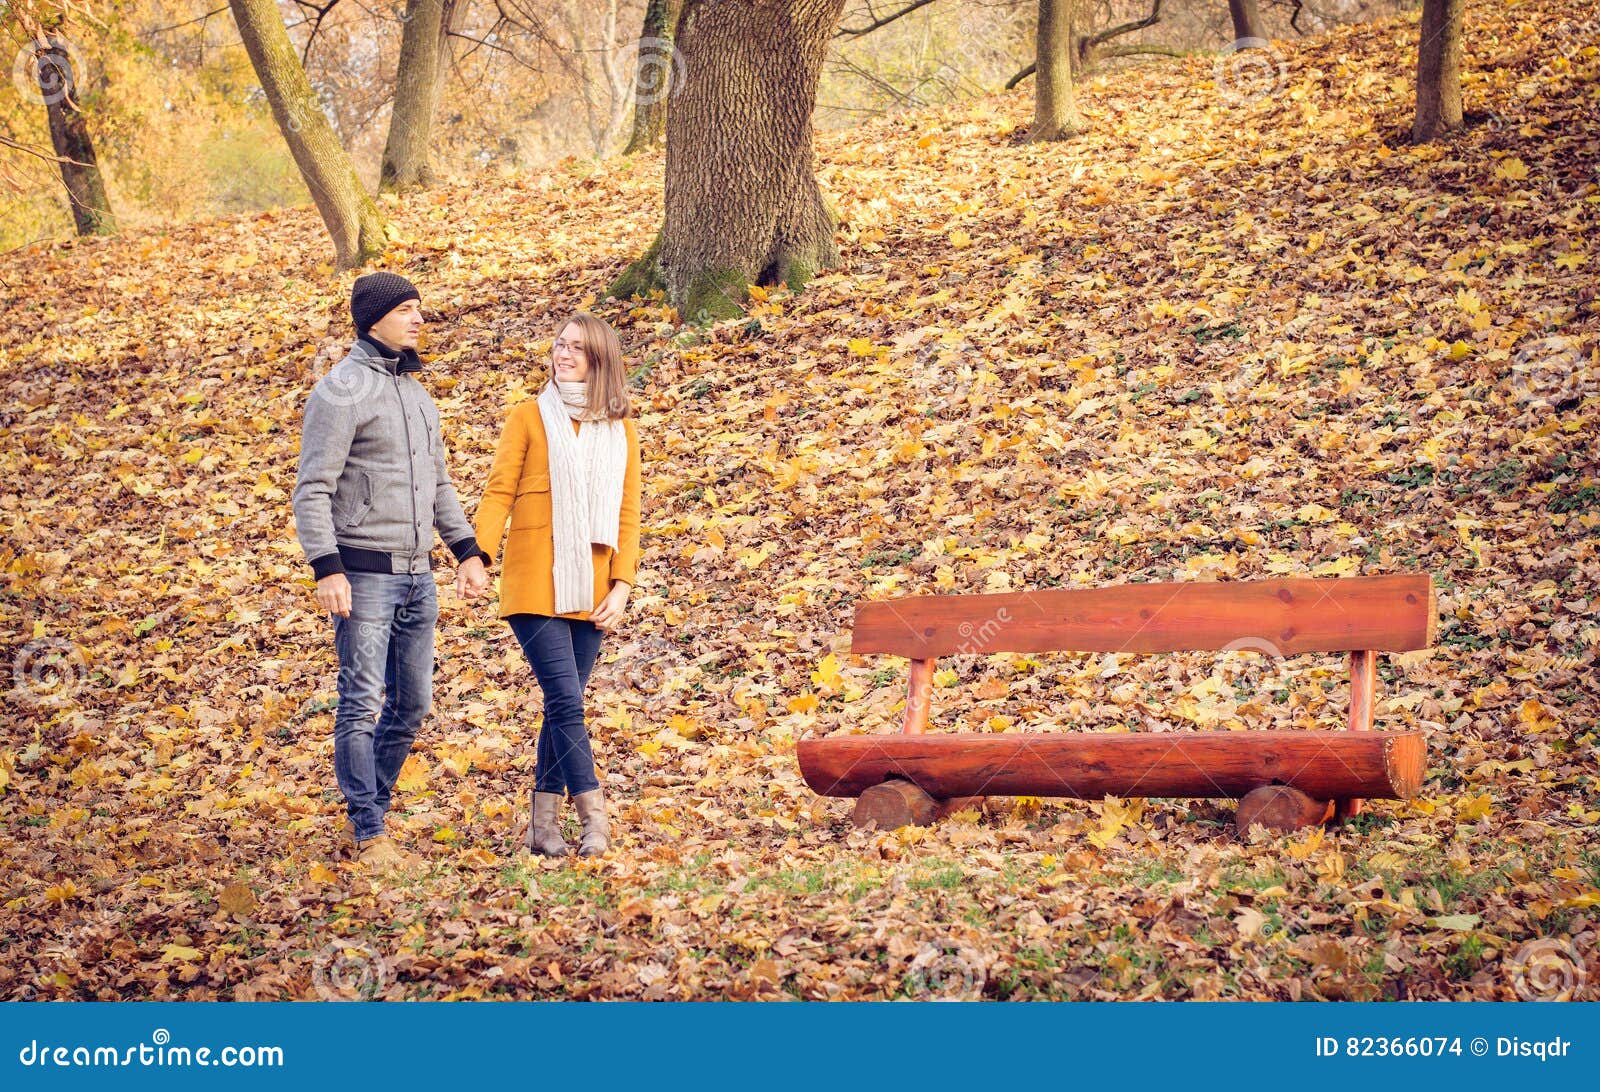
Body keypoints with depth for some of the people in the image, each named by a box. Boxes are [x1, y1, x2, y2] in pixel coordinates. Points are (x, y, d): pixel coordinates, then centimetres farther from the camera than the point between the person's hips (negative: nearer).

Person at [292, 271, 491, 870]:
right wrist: (327, 569, -20)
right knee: (362, 703, -4)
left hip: (417, 574, 8)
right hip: (365, 572, -8)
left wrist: (468, 552, 14)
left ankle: (369, 811, 24)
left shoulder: (416, 391, 15)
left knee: (412, 702, 11)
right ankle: (369, 834, 2)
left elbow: (438, 484, 22)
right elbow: (313, 489, -13)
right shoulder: (340, 391, -9)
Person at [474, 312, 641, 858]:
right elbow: (499, 491, -1)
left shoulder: (620, 429, 11)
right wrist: (478, 555, -15)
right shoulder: (529, 417, 3)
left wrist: (622, 585, 0)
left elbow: (627, 512, 9)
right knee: (566, 700, -12)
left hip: (591, 591, 3)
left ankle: (544, 824, 12)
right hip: (535, 585, -3)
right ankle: (595, 818, -7)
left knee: (564, 705, 6)